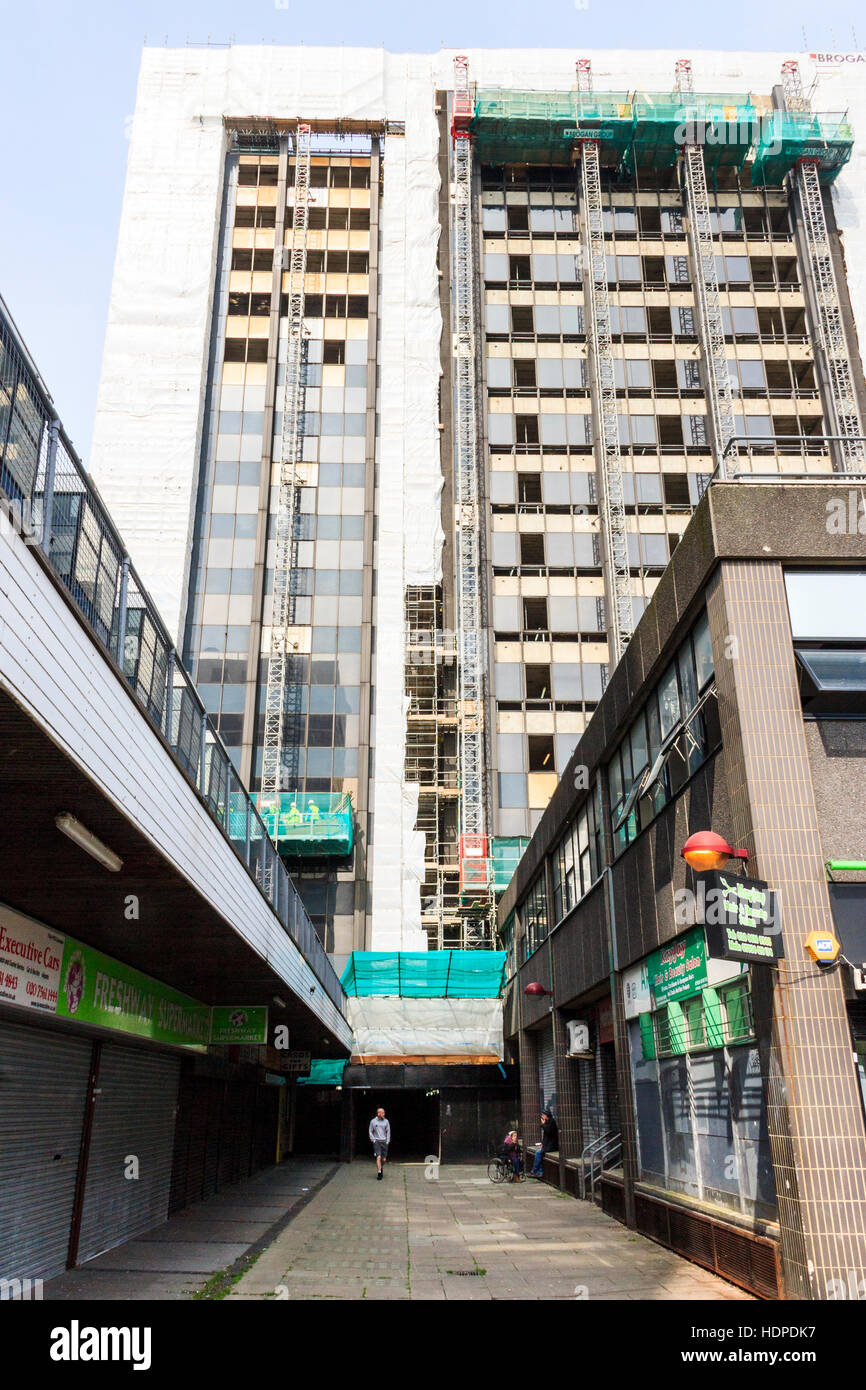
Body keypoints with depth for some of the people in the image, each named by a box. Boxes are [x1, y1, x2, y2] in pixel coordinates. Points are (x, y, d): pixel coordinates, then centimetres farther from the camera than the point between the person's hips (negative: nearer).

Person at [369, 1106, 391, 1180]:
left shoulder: (386, 1121, 4)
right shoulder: (373, 1121, 0)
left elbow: (388, 1131, 7)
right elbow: (370, 1132, 5)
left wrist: (387, 1141, -1)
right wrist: (373, 1140, -4)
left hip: (384, 1141, 2)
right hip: (376, 1141, -2)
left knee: (384, 1159, 4)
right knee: (378, 1157, -15)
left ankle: (382, 1168, 33)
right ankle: (379, 1173, -10)